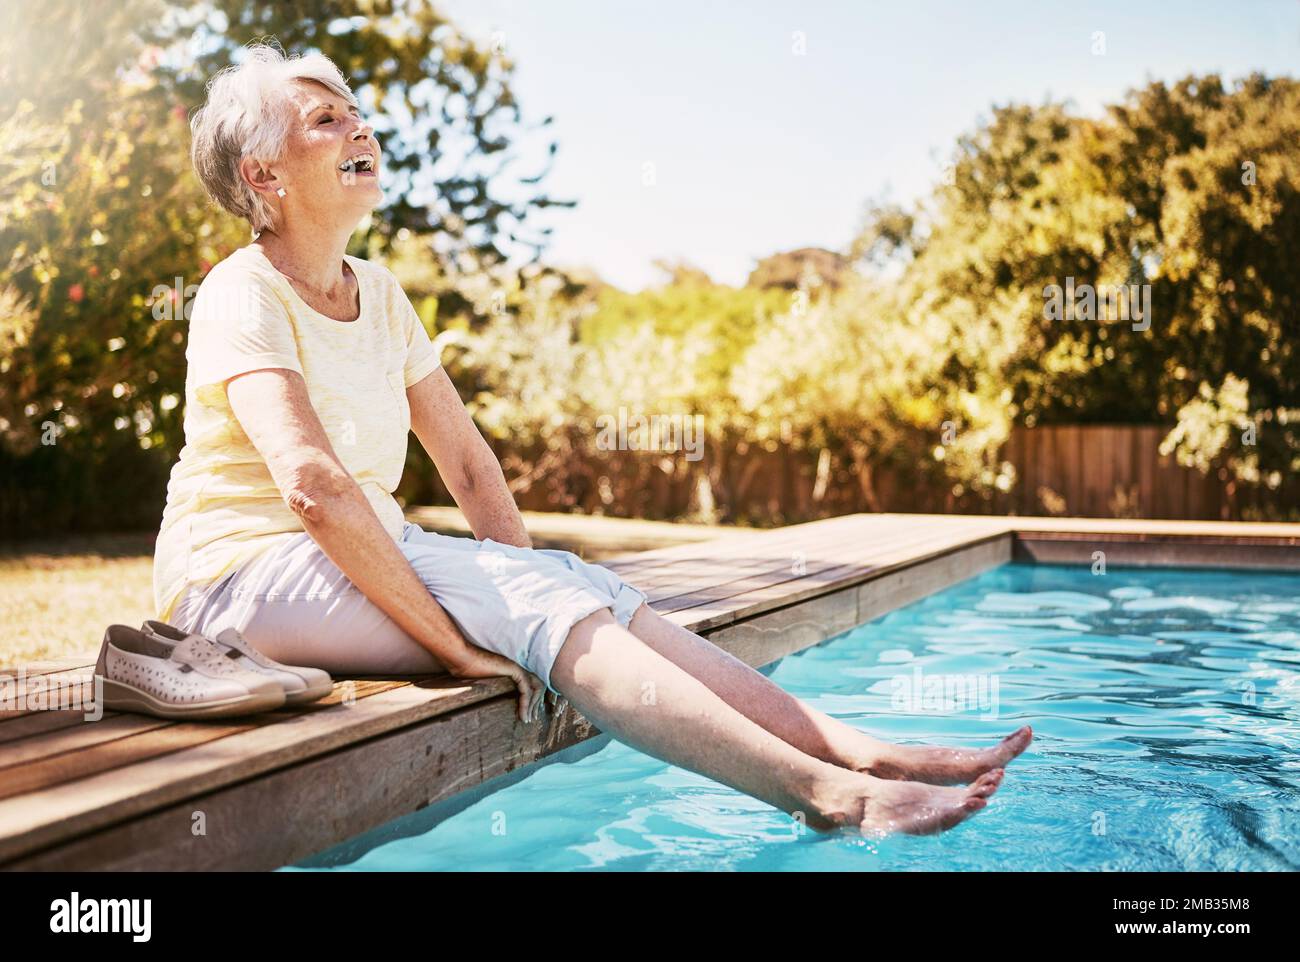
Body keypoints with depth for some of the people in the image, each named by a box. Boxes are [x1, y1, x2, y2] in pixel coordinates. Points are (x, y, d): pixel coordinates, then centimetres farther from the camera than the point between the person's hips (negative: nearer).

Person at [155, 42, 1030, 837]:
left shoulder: (379, 293, 11)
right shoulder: (244, 295, -13)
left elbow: (468, 462, 10)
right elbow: (313, 483, -28)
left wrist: (533, 586, -3)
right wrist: (456, 646, -32)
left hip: (367, 549, 7)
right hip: (249, 571, -7)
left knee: (577, 588, -16)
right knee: (536, 601, -27)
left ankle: (860, 751, -23)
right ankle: (825, 794, -36)